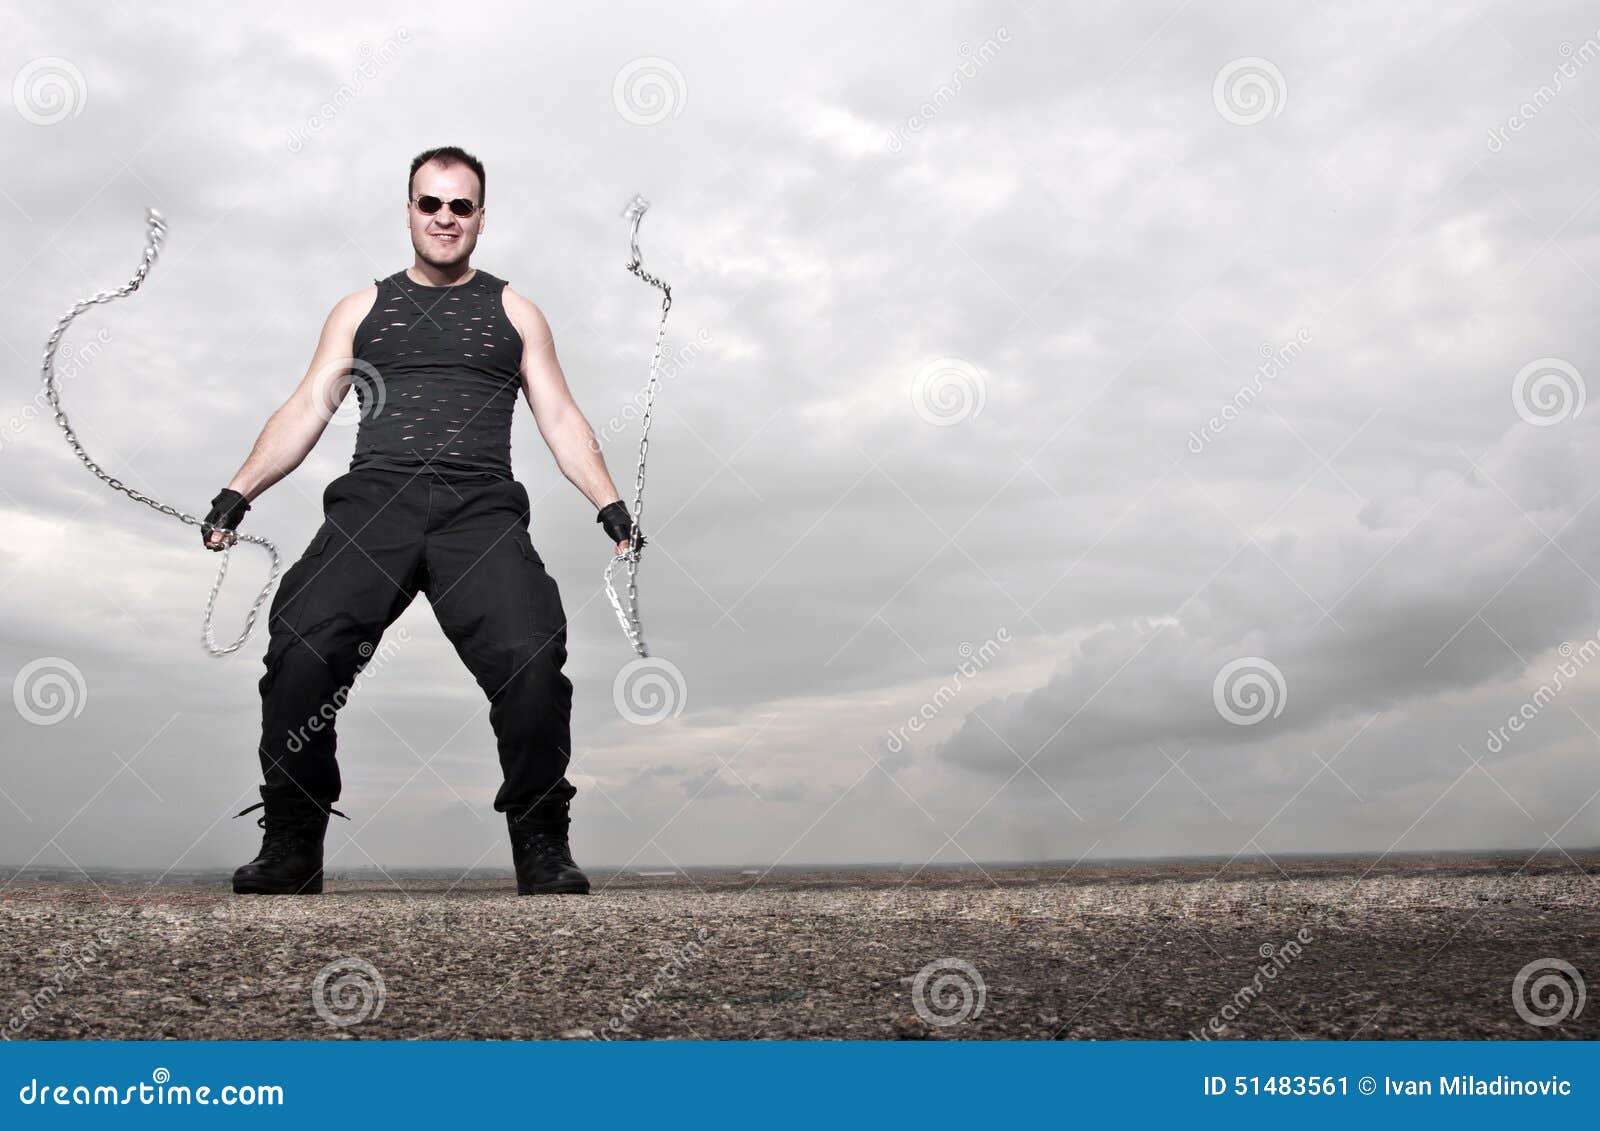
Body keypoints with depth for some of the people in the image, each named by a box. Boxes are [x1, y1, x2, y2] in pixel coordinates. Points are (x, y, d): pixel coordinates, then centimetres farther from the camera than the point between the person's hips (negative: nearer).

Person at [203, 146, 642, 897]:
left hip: (481, 508, -1)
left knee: (531, 658, -27)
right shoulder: (362, 310, 24)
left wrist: (609, 504, -1)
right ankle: (292, 844, -8)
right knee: (301, 648, -24)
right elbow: (308, 408, 16)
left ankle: (542, 847, -10)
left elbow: (561, 420, 15)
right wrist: (238, 491, 2)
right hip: (375, 499, 1)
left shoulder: (513, 313, 22)